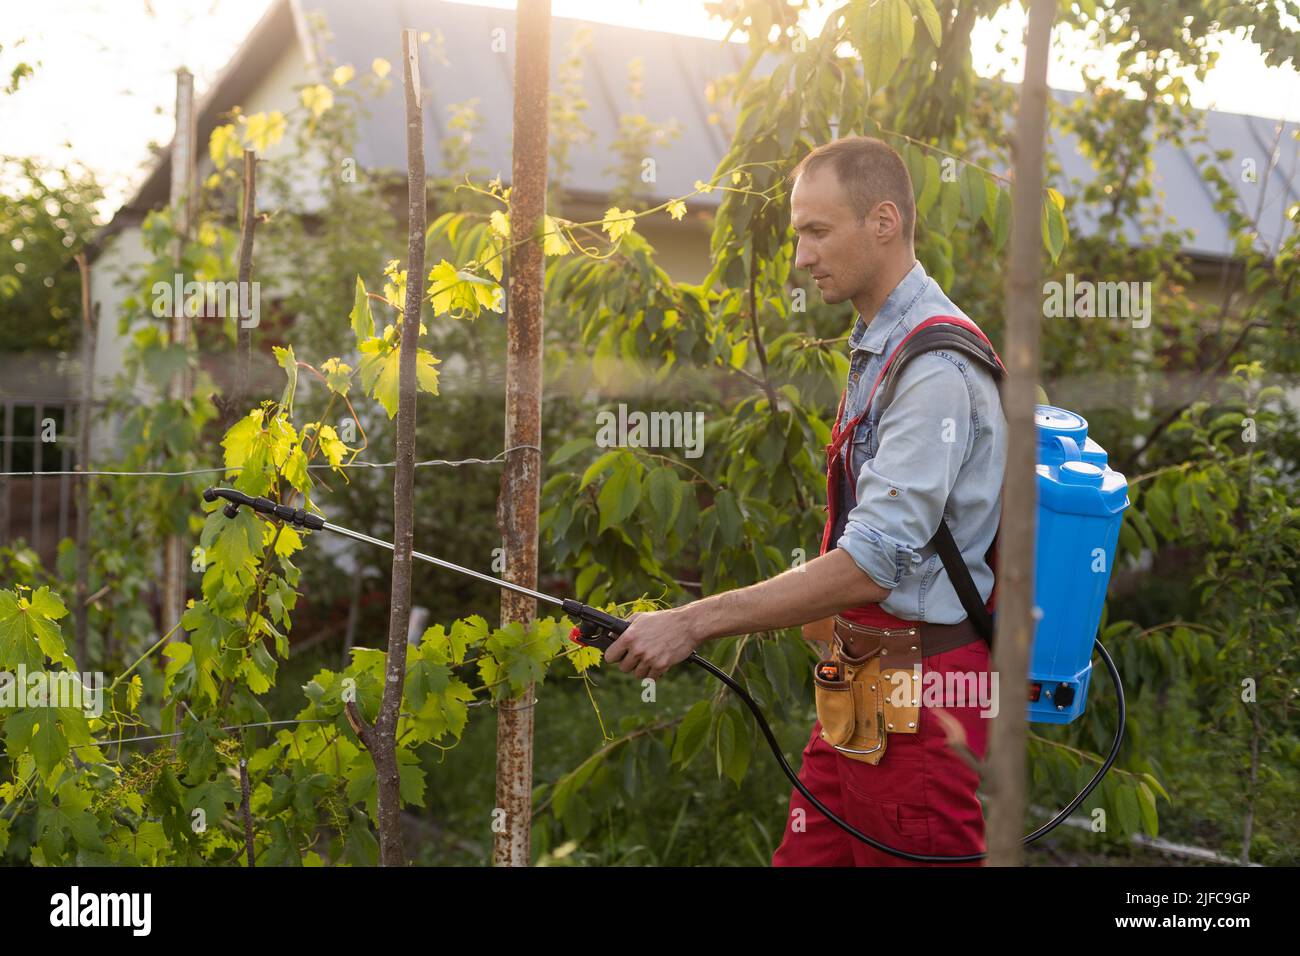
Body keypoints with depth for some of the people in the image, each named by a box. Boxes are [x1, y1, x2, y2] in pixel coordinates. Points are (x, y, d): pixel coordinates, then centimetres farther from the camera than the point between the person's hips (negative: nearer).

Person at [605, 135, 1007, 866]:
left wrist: (694, 623, -24)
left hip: (919, 695, -9)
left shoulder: (938, 367, -18)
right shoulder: (877, 348, 15)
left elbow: (872, 565, -25)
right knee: (809, 855, 10)